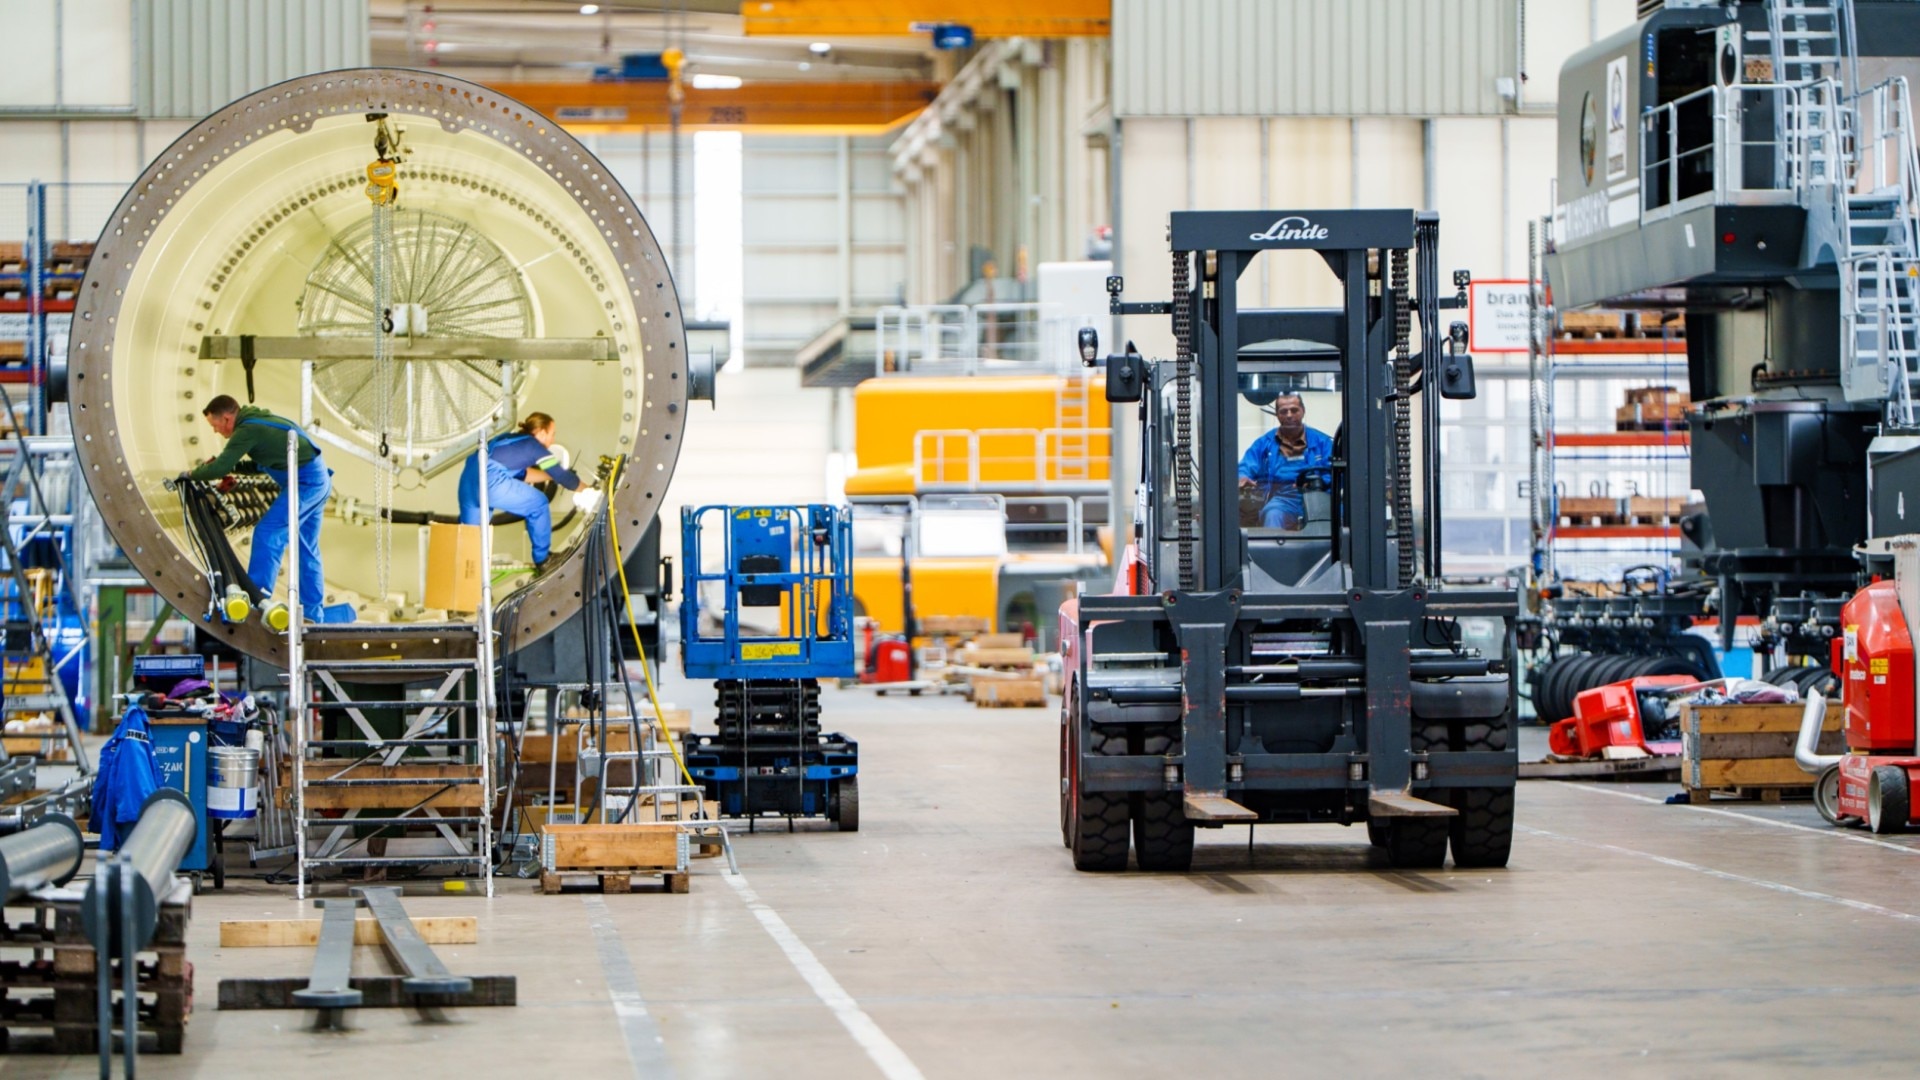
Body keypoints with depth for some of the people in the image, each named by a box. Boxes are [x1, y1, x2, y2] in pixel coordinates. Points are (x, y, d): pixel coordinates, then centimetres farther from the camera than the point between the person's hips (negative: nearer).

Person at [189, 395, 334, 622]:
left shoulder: (247, 430, -15)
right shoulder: (258, 420, 15)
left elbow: (220, 469, -19)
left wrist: (192, 474, -2)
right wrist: (233, 467, 13)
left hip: (304, 483, -10)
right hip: (320, 480, 10)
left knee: (267, 534, -11)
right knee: (307, 550, 14)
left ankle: (257, 599, -14)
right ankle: (313, 613, 17)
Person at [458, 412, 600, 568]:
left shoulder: (513, 441, 29)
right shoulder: (535, 447, 8)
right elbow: (563, 477, 14)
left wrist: (549, 475, 43)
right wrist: (585, 490, 30)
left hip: (468, 479, 7)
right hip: (490, 482, -7)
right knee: (538, 505, 12)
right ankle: (542, 559, 23)